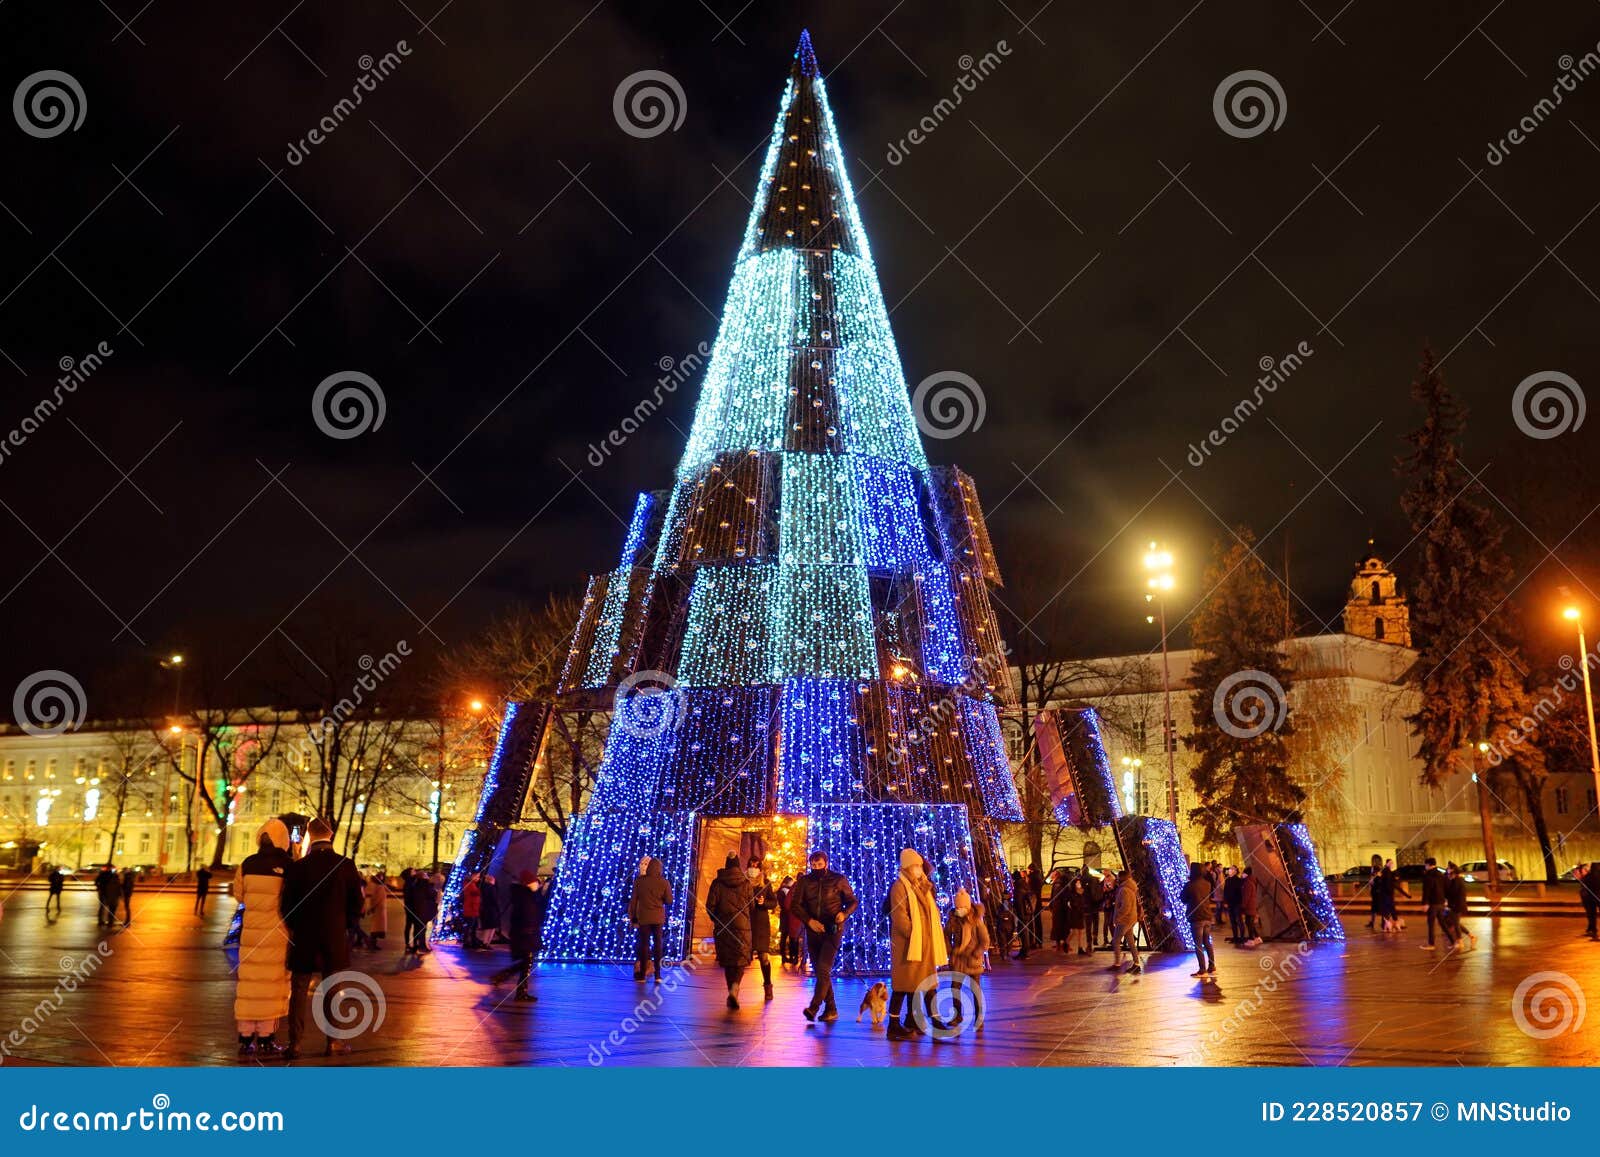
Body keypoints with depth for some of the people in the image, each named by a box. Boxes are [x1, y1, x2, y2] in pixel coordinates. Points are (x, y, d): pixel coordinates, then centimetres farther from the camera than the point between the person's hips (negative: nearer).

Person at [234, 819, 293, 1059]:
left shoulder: (247, 865, -1)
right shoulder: (287, 865, -10)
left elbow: (239, 896, 11)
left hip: (251, 932, 3)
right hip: (278, 933, -3)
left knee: (249, 983, 8)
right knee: (273, 984, 4)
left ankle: (246, 1040, 10)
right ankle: (267, 1040, 6)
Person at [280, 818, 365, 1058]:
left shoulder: (297, 867, -8)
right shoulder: (346, 866, -6)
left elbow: (286, 904, -5)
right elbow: (356, 904, -3)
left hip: (304, 940, -1)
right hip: (335, 940, 1)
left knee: (299, 993, 7)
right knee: (331, 991, 10)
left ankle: (295, 1044, 7)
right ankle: (333, 1041, 14)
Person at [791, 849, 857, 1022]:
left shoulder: (838, 880, 0)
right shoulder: (804, 881, 6)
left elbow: (852, 901, 6)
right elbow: (795, 905, 2)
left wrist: (844, 914, -15)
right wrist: (809, 920, -14)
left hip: (833, 930, -4)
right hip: (813, 930, 4)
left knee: (823, 969, -17)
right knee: (819, 972, 8)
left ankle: (813, 1007, -21)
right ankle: (831, 1009, 17)